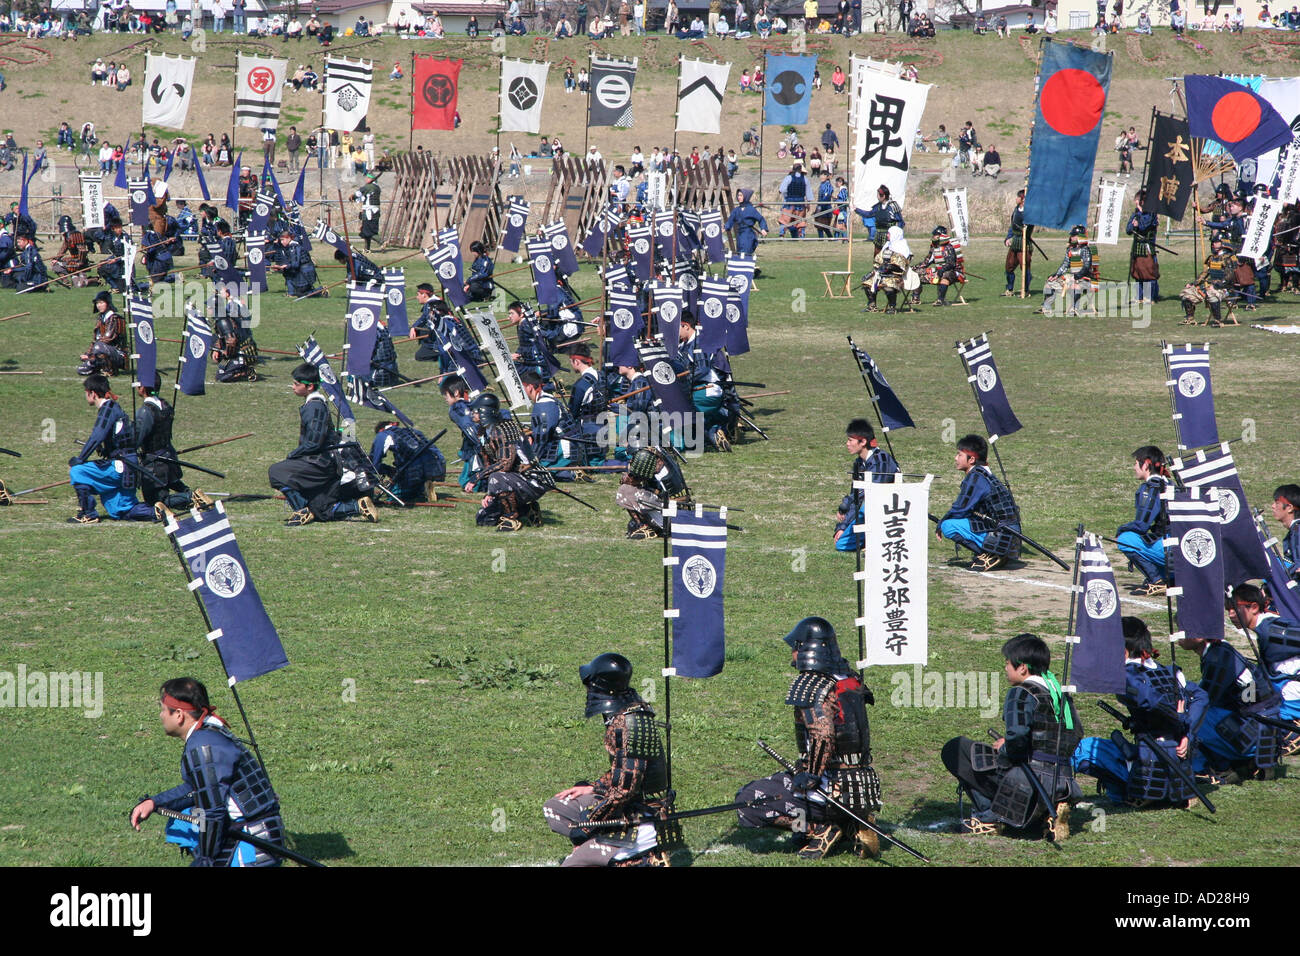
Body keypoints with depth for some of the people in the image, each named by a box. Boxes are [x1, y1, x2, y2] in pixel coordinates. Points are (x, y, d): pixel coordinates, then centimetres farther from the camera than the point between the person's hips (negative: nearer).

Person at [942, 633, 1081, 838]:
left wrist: (1003, 750, -1)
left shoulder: (1022, 694, -9)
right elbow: (1076, 733, 22)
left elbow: (1017, 736, -24)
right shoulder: (1061, 692, 14)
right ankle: (1049, 812, 9)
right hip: (1064, 781, 8)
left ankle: (990, 816, -2)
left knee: (954, 749, 3)